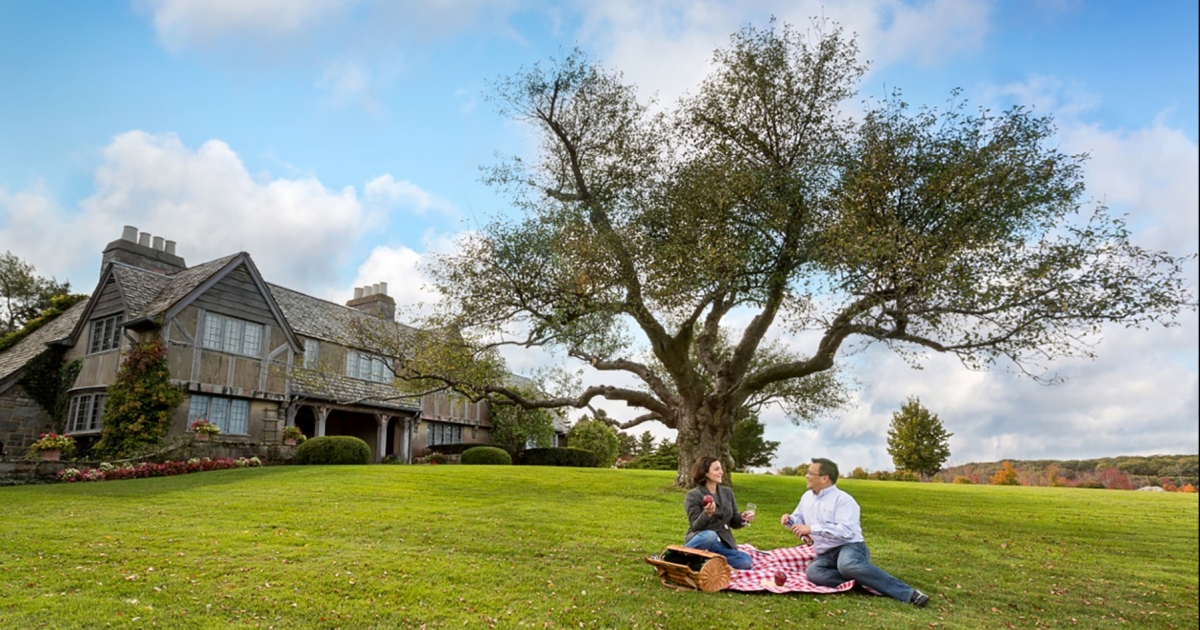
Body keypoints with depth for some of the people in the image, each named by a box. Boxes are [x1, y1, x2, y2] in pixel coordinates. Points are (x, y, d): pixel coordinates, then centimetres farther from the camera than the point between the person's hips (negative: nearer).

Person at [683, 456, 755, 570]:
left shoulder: (727, 492, 10)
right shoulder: (693, 495, -6)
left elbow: (733, 523, 14)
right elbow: (695, 526, -13)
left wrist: (742, 518, -9)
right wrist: (707, 514, -32)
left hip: (723, 545, 5)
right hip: (702, 539, -5)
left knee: (745, 561, -21)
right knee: (710, 535, -40)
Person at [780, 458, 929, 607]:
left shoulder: (843, 499, -10)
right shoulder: (807, 497, 13)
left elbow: (846, 531, -23)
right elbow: (799, 518, 29)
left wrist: (812, 529, -25)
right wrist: (790, 520, 4)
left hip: (850, 547, -5)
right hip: (826, 555, 5)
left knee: (847, 564, -43)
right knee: (813, 572, -31)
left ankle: (908, 593, -32)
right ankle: (862, 581, -23)